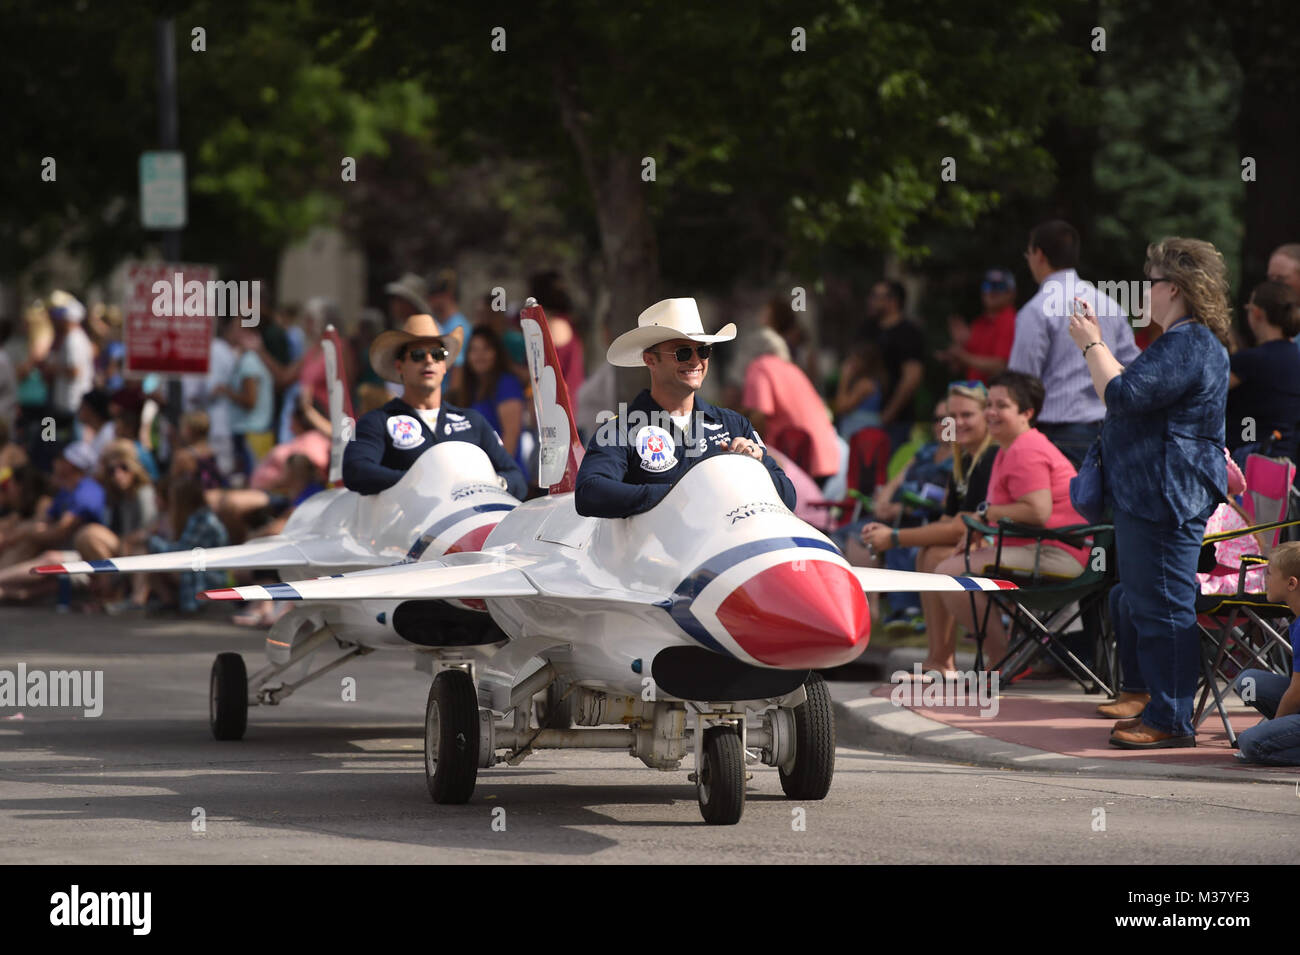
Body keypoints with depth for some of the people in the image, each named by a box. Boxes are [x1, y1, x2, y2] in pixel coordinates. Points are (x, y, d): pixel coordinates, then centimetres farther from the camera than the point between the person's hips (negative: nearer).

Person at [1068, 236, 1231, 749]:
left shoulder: (1187, 345, -18)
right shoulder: (1191, 341, 19)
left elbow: (1123, 394, -23)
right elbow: (1134, 388, 25)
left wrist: (1092, 345, -9)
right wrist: (1096, 345, 23)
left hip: (1164, 498, -12)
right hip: (1152, 495, 12)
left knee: (1162, 607, -8)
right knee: (1144, 605, 17)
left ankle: (1171, 721, -5)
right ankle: (1163, 710, 23)